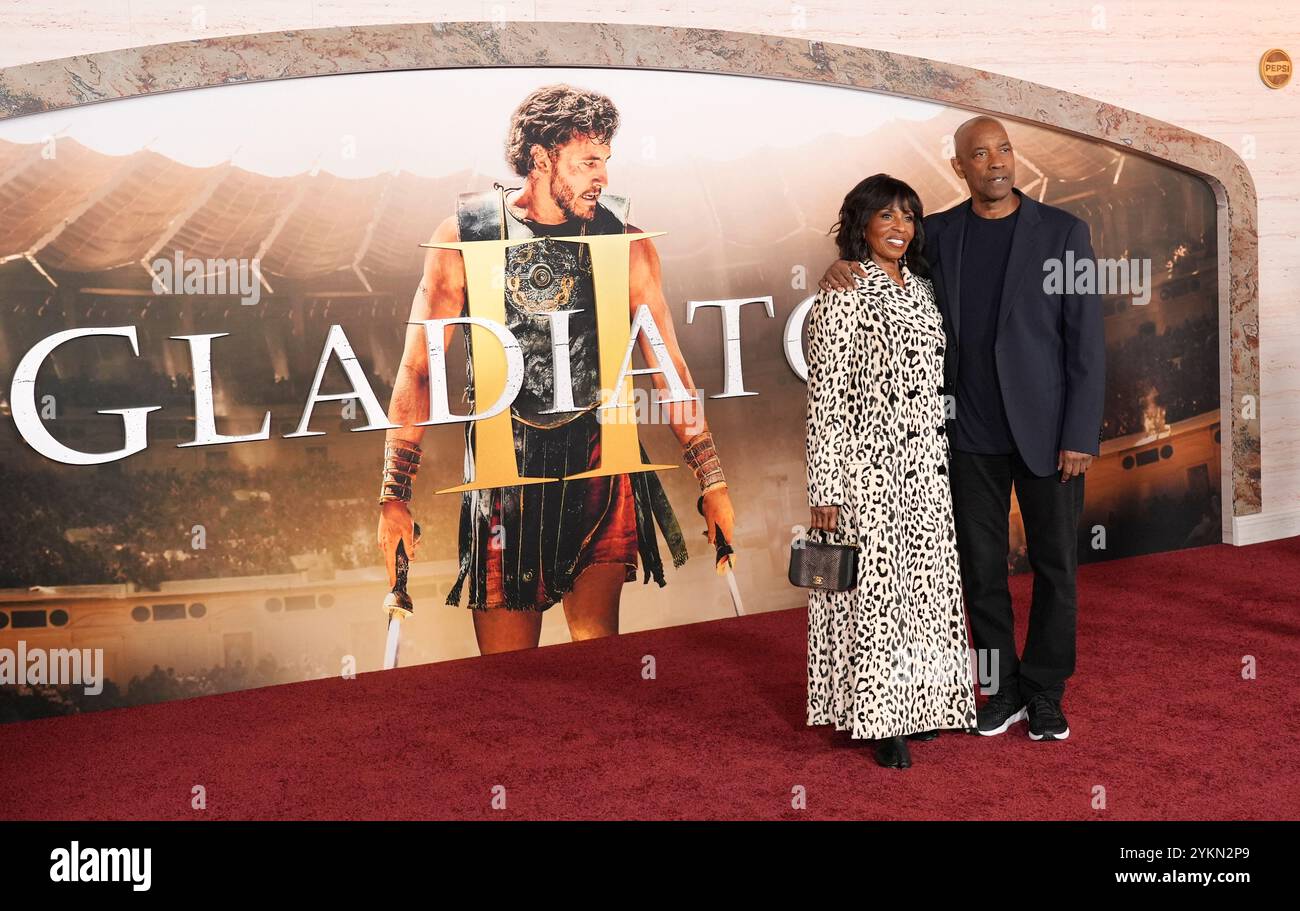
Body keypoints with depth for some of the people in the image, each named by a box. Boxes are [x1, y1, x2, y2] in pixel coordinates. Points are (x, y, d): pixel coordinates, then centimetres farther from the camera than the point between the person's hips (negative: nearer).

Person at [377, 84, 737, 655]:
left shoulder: (621, 238, 2)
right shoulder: (464, 236, -2)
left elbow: (668, 366, 6)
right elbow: (418, 370, 0)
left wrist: (712, 481, 3)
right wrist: (394, 495, -5)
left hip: (597, 465, 1)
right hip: (503, 471, 0)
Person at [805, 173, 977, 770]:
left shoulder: (921, 288, 12)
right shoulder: (844, 293, -10)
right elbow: (825, 396, -12)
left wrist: (941, 462, 16)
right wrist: (825, 489, -15)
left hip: (926, 465, 7)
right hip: (868, 467, -7)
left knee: (926, 581, 11)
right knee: (874, 586, -1)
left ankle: (918, 703, 25)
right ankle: (879, 717, 11)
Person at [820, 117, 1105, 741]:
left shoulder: (1062, 232, -3)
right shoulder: (938, 234, 4)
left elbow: (1086, 339, -4)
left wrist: (1081, 435, -10)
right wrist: (842, 269, -10)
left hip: (1047, 430, -2)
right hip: (970, 433, 2)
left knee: (1055, 566, 7)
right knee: (981, 568, 9)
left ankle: (1045, 694, 22)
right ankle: (1004, 689, 24)